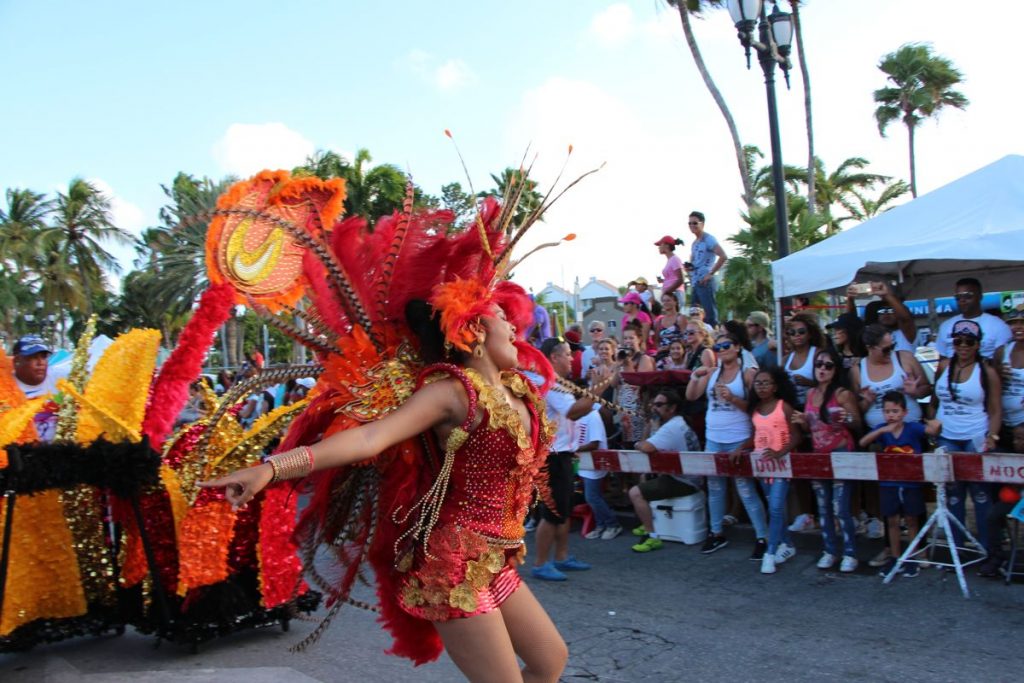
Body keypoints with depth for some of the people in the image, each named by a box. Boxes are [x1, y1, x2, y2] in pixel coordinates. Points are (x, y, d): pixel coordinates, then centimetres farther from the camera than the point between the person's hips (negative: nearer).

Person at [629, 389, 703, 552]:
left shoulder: (671, 427, -20)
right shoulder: (678, 423, 15)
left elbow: (647, 448, -31)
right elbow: (651, 446, 15)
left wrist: (637, 444, -11)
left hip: (683, 482, -11)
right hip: (685, 478, 11)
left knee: (635, 493, -17)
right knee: (643, 481, 27)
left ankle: (652, 537, -15)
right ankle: (648, 524, 35)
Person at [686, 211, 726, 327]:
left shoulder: (708, 239, -6)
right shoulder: (694, 243, 19)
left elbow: (723, 256, -18)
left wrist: (710, 274, -17)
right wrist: (689, 266, 7)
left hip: (705, 282, -9)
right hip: (695, 284, 9)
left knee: (710, 315, -9)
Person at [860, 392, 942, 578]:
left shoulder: (913, 428, -10)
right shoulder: (881, 430, -3)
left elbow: (933, 431, -20)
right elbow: (862, 443, -16)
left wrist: (936, 426, -44)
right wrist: (883, 430, -28)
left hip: (912, 483, -2)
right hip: (889, 484, 2)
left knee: (911, 520, 9)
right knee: (892, 521, 11)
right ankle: (894, 557, 23)